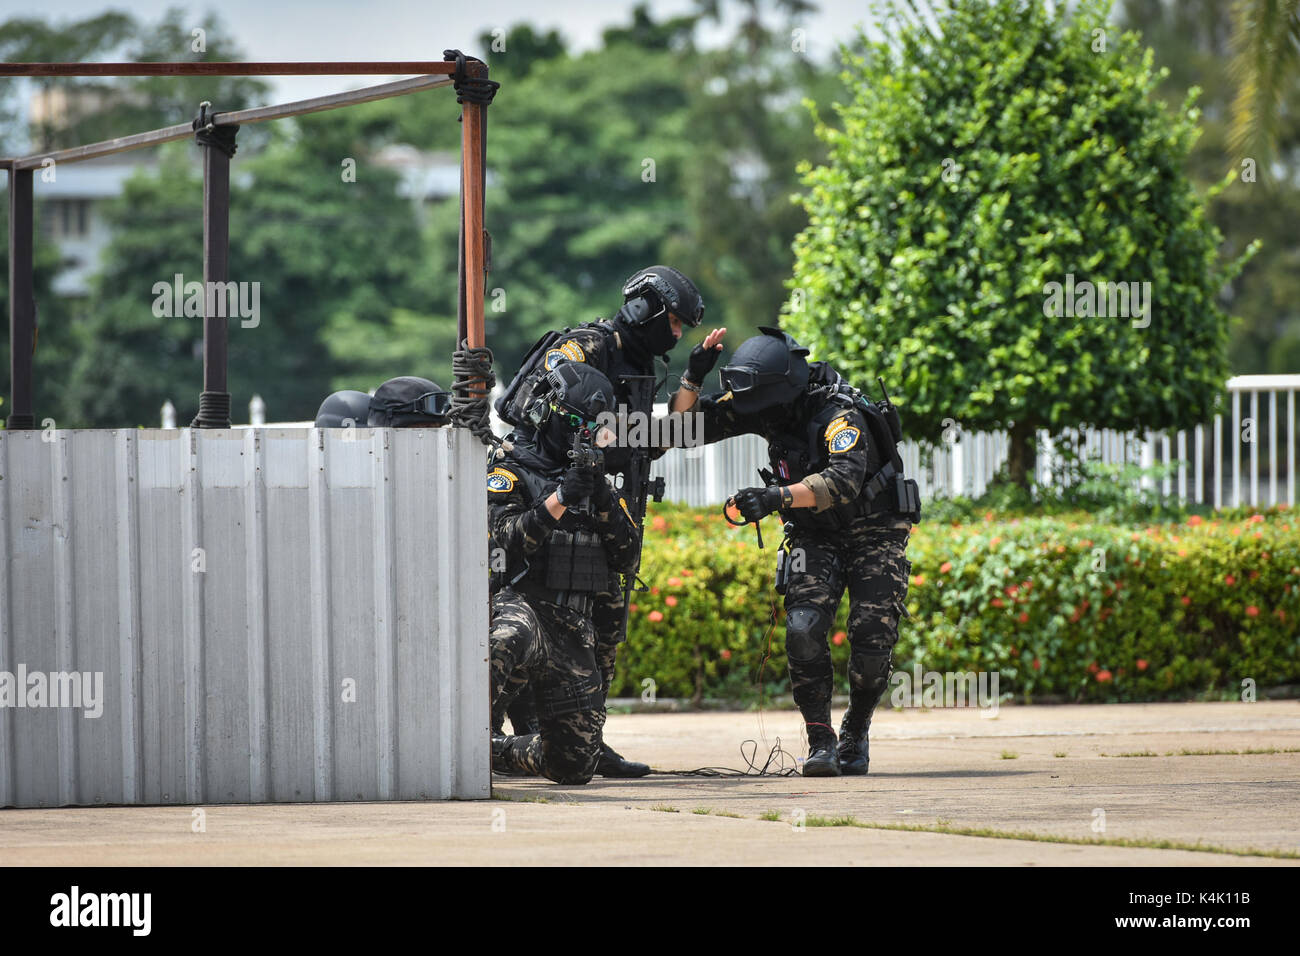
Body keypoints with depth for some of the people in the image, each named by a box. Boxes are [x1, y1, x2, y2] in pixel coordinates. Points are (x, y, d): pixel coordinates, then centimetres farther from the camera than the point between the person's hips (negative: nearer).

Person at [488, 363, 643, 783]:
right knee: (512, 637, -46)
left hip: (575, 630, 6)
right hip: (522, 604, -6)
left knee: (574, 764, 3)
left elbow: (626, 556, 7)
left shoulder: (597, 482, 18)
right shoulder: (513, 473, 2)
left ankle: (498, 752, 32)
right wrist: (560, 500, -23)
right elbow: (507, 542, -15)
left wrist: (603, 500, -7)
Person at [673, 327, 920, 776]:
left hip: (874, 534, -5)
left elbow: (843, 481, -45)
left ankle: (856, 733, 14)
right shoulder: (764, 407, -7)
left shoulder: (840, 415, -28)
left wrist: (778, 497, -56)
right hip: (815, 538, 5)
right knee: (803, 630, -19)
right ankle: (821, 740, -11)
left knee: (872, 640, -13)